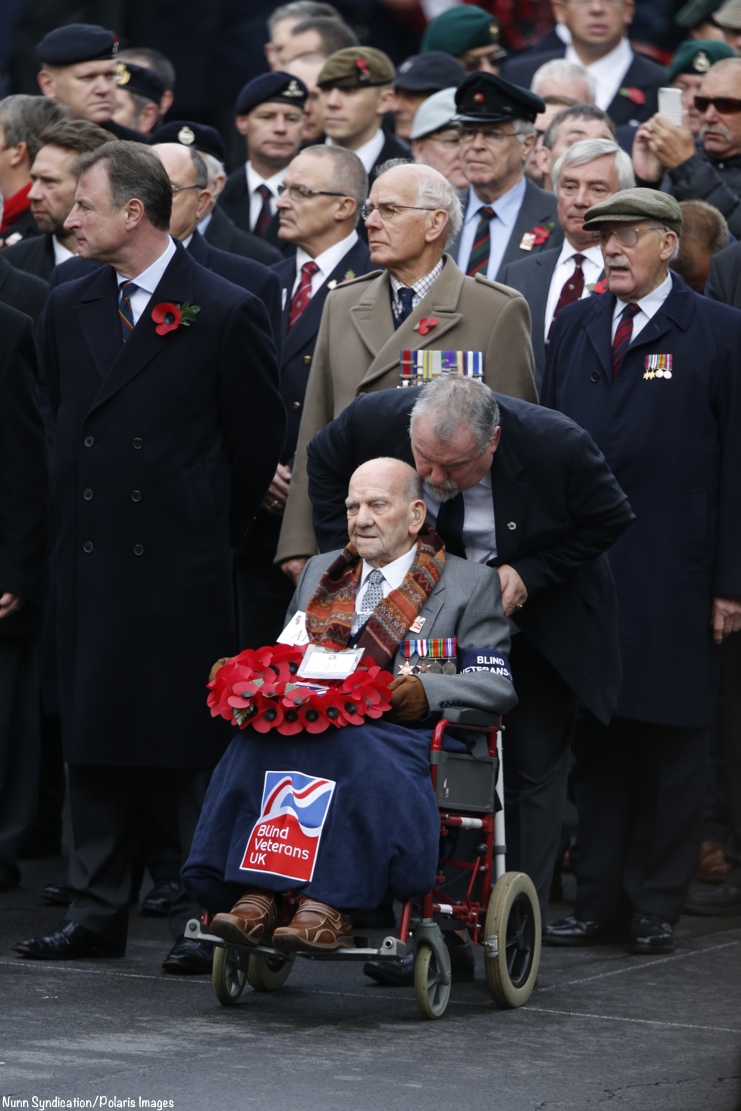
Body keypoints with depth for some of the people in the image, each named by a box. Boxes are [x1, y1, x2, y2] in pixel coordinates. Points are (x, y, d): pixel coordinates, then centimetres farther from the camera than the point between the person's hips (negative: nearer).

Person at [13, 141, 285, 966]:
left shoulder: (225, 314, -6)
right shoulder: (69, 309, 10)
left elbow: (259, 441, 0)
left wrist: (212, 533, 5)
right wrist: (76, 513, 15)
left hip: (182, 565, -5)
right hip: (89, 559, 5)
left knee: (187, 744, -3)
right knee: (92, 742, 8)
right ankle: (96, 912, 14)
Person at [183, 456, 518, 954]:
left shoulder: (470, 585, 11)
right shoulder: (321, 573, 27)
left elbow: (498, 684, 1)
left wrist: (427, 689, -17)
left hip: (399, 736, -4)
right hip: (309, 722, 4)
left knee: (348, 750, -38)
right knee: (256, 743, -31)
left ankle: (328, 907, -43)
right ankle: (256, 897, -39)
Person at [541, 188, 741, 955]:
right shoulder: (574, 326, 13)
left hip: (672, 576, -4)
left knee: (670, 744, 2)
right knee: (595, 740, 7)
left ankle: (655, 907, 10)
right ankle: (598, 901, 13)